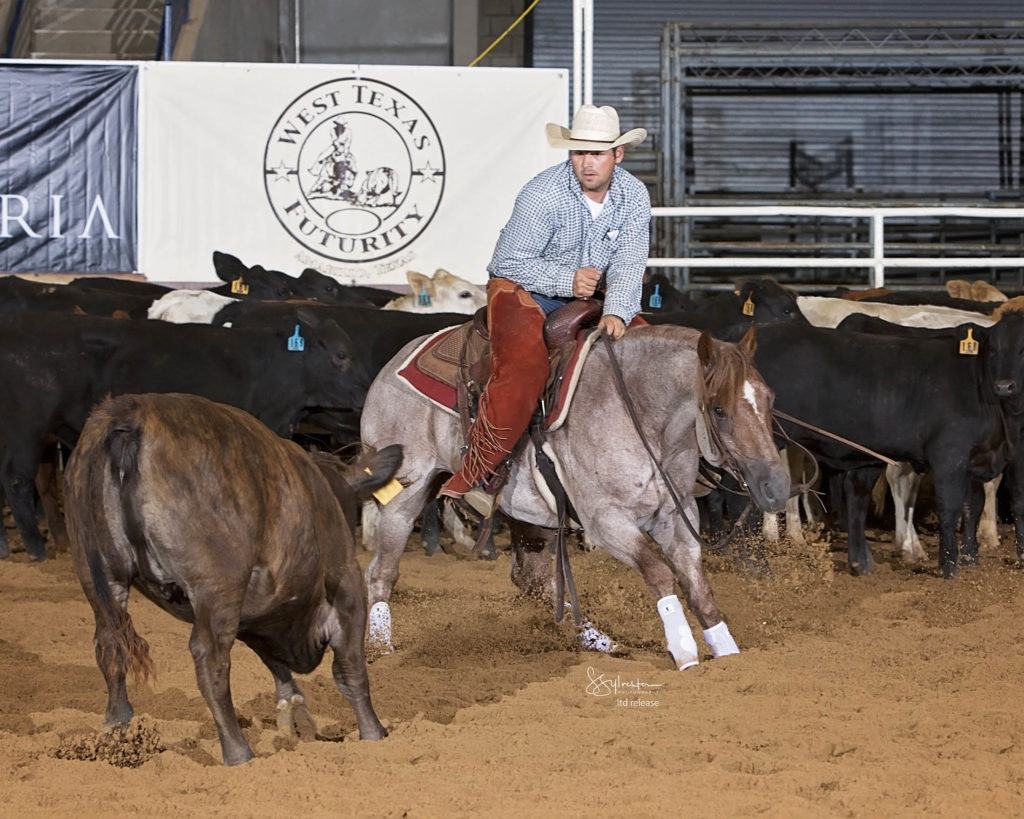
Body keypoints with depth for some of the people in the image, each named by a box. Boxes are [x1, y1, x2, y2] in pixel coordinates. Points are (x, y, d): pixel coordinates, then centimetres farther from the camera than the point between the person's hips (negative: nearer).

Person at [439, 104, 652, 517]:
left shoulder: (633, 196, -6)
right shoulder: (542, 195, -21)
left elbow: (628, 262, -13)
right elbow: (510, 261, -17)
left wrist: (616, 312, -31)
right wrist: (567, 280, -28)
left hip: (587, 296, 6)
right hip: (523, 288, -6)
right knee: (523, 371, -29)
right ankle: (476, 476, -21)